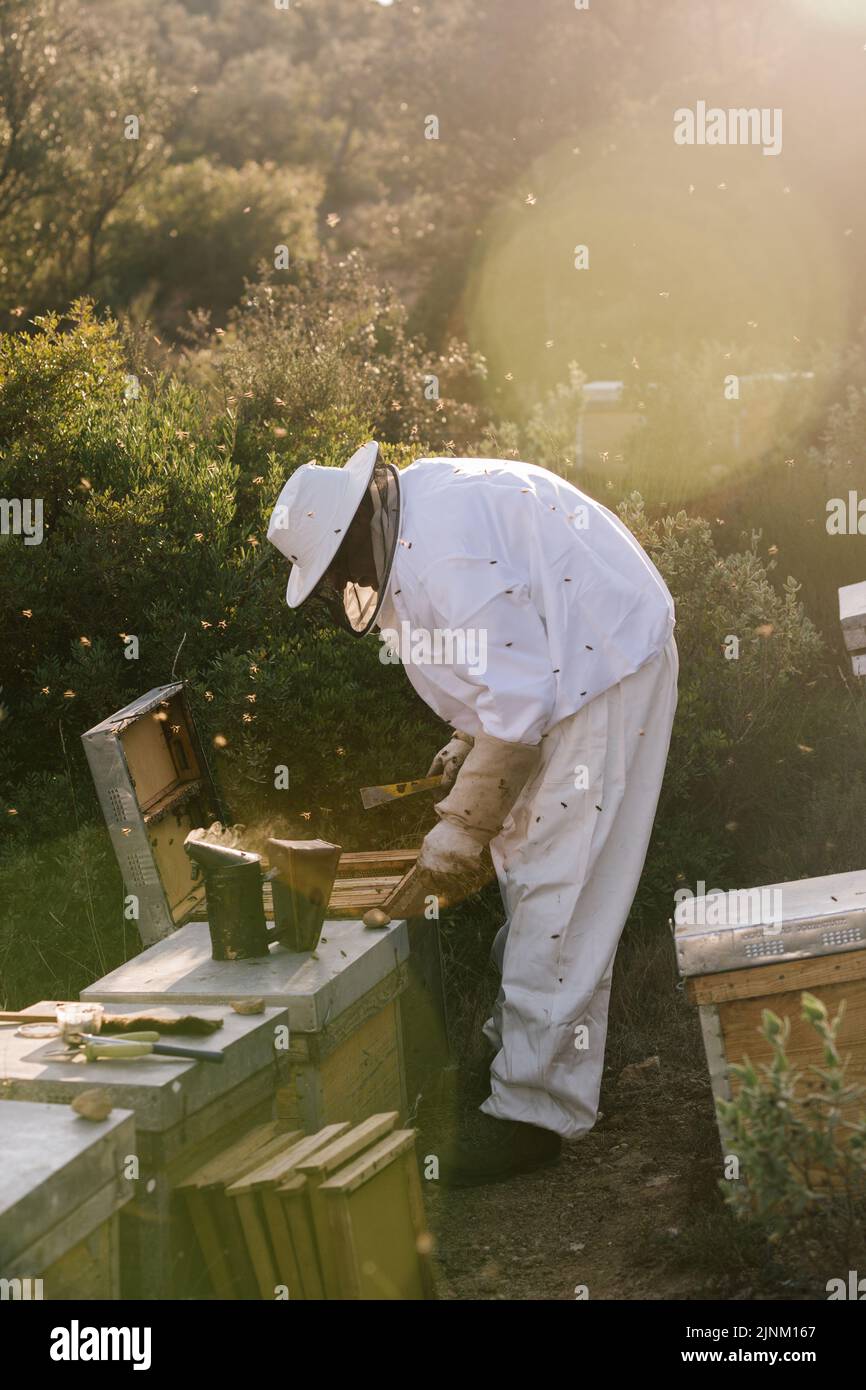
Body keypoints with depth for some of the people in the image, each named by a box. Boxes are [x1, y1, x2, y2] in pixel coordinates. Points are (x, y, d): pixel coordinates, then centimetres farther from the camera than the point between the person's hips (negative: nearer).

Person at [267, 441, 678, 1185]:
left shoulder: (447, 555, -27)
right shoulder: (415, 505, 6)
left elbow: (517, 697, -27)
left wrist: (466, 821, -22)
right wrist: (469, 741, 13)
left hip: (605, 672, -11)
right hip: (566, 667, 11)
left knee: (558, 895, -12)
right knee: (526, 868, 18)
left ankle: (538, 1109, -11)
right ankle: (519, 1038, 32)